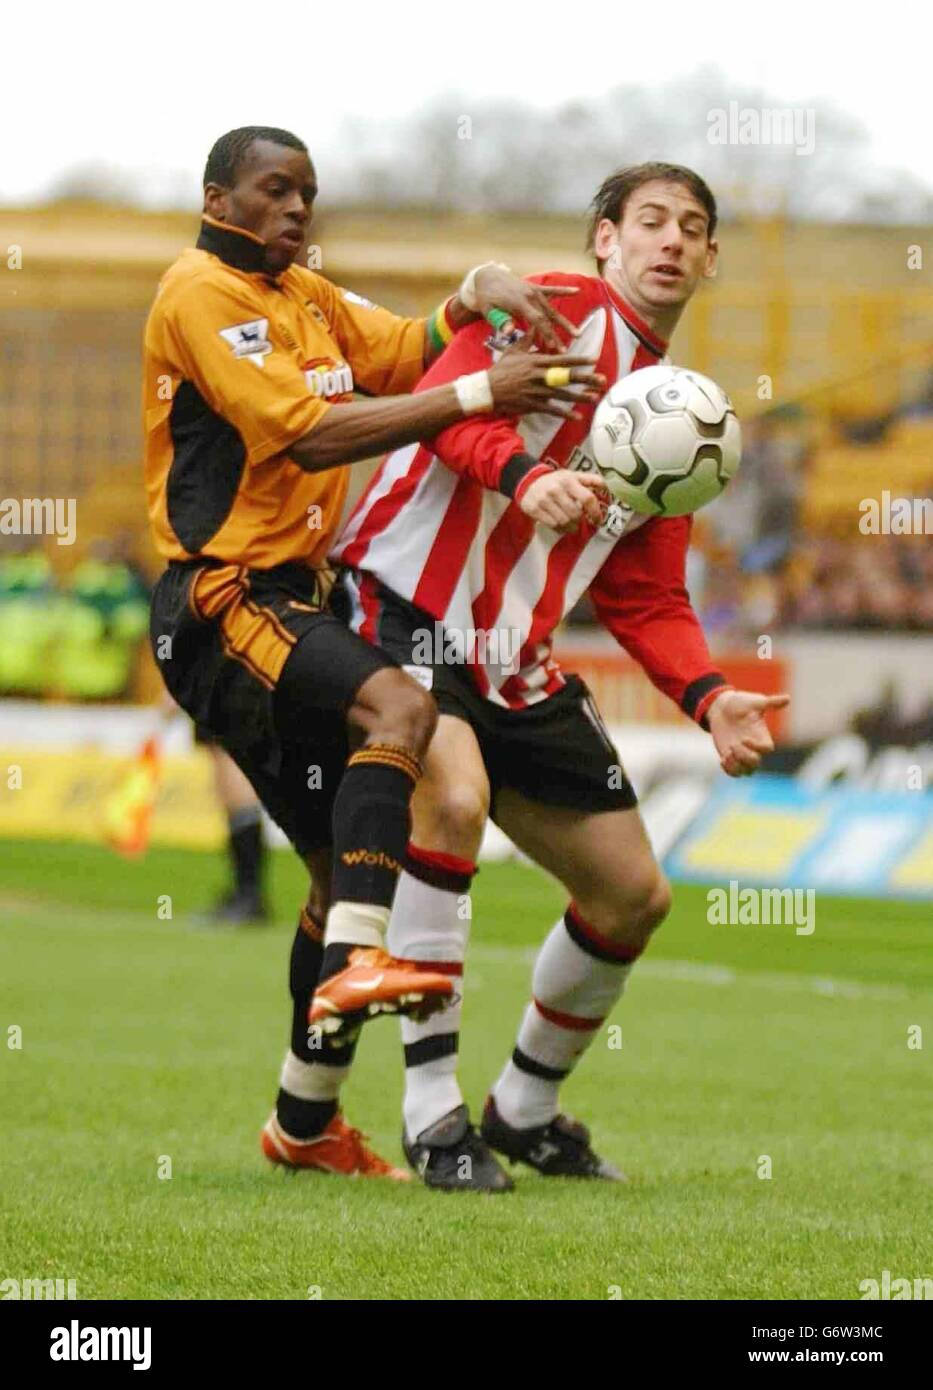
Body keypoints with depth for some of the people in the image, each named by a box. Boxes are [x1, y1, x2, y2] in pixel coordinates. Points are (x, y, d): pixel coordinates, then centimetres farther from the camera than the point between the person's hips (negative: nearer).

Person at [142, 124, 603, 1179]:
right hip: (222, 604, -10)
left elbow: (411, 350, 13)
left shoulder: (306, 298, 19)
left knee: (344, 863, 11)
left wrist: (479, 294, -8)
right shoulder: (199, 294, -10)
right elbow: (308, 432, -20)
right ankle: (352, 962, -43)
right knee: (397, 705, -33)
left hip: (291, 605, 10)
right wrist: (478, 395, -24)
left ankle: (305, 1124, 21)